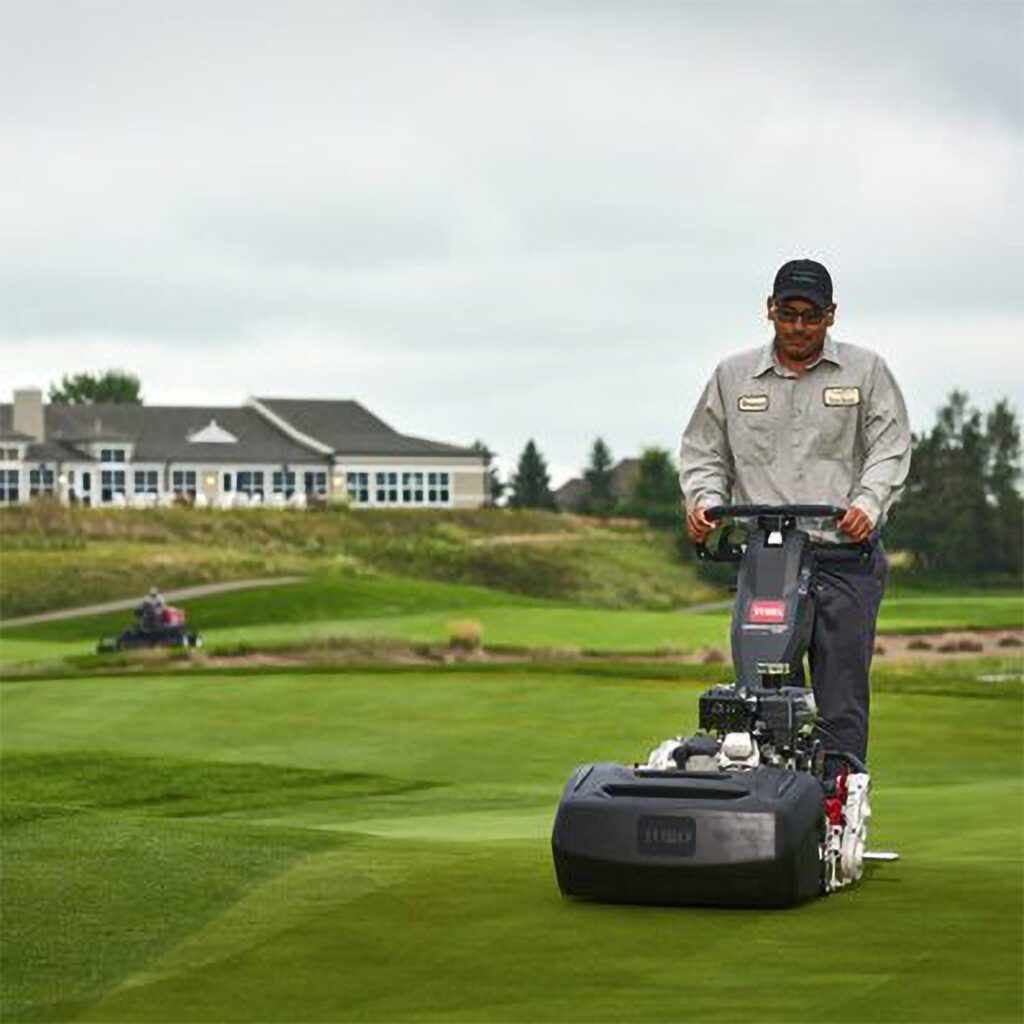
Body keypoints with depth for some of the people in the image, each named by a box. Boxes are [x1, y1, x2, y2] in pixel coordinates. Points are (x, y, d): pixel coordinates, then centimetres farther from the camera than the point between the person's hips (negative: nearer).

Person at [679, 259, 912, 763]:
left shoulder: (866, 372, 9)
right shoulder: (732, 376, 14)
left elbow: (889, 450, 2)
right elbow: (704, 452, 18)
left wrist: (867, 504, -16)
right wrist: (703, 500, -2)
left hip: (844, 556, -2)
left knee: (841, 702, -5)